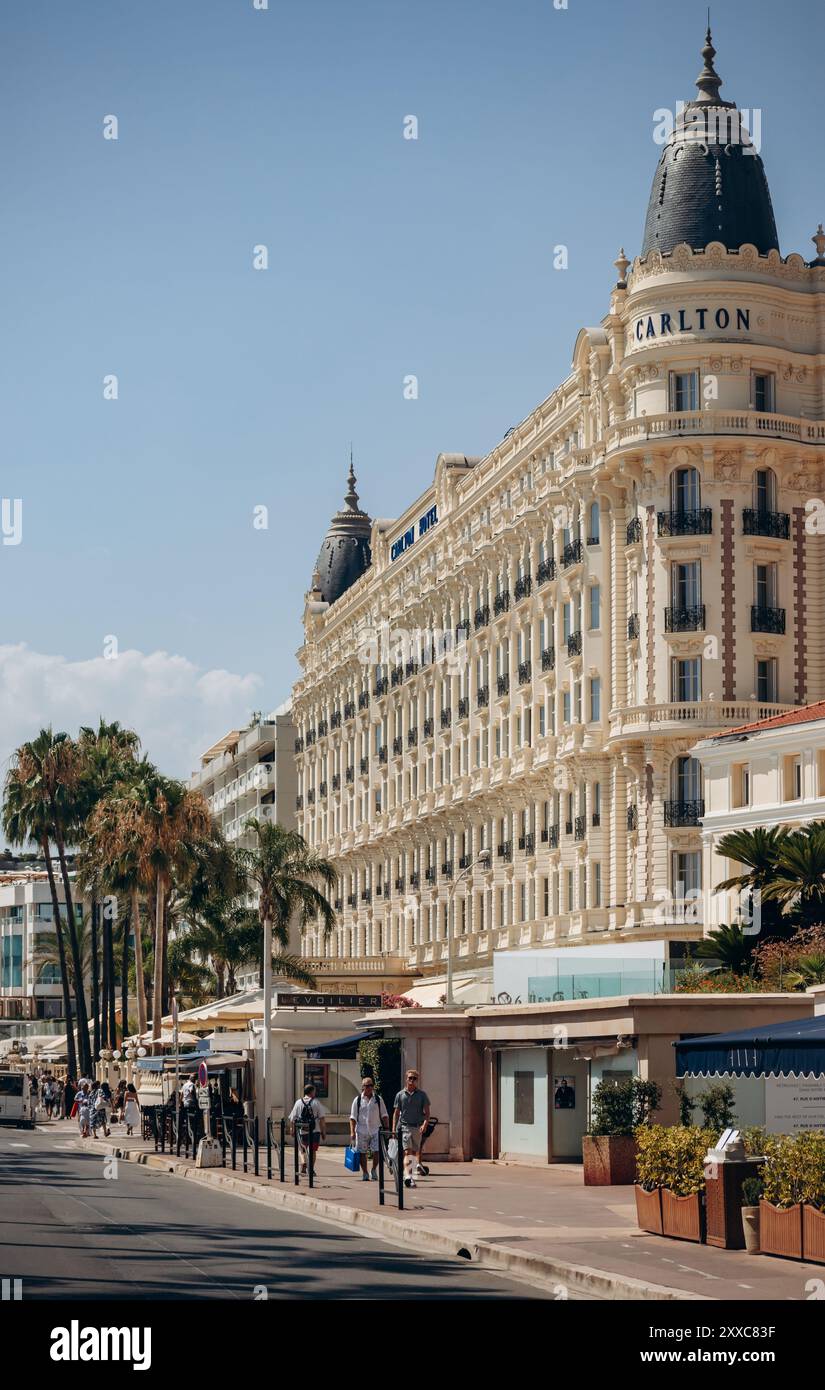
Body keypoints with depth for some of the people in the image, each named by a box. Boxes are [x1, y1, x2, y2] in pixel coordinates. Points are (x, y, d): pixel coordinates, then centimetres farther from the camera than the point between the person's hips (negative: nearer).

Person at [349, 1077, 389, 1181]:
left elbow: (384, 1116, 11)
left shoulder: (378, 1099, 8)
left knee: (376, 1151, -8)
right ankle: (364, 1174, 13)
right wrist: (352, 1132, -4)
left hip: (375, 1129, 0)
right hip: (361, 1130, 0)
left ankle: (374, 1170, 13)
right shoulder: (358, 1100, 4)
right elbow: (353, 1117, 4)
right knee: (362, 1153, 2)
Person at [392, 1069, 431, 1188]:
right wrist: (394, 1129, 1)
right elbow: (396, 1113, 9)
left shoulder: (422, 1095, 7)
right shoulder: (400, 1095, 6)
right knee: (407, 1152, -14)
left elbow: (427, 1112, 4)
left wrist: (425, 1123, -15)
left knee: (414, 1152, 7)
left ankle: (411, 1176, 16)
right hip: (404, 1126, -2)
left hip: (417, 1127, 2)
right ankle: (407, 1177, -25)